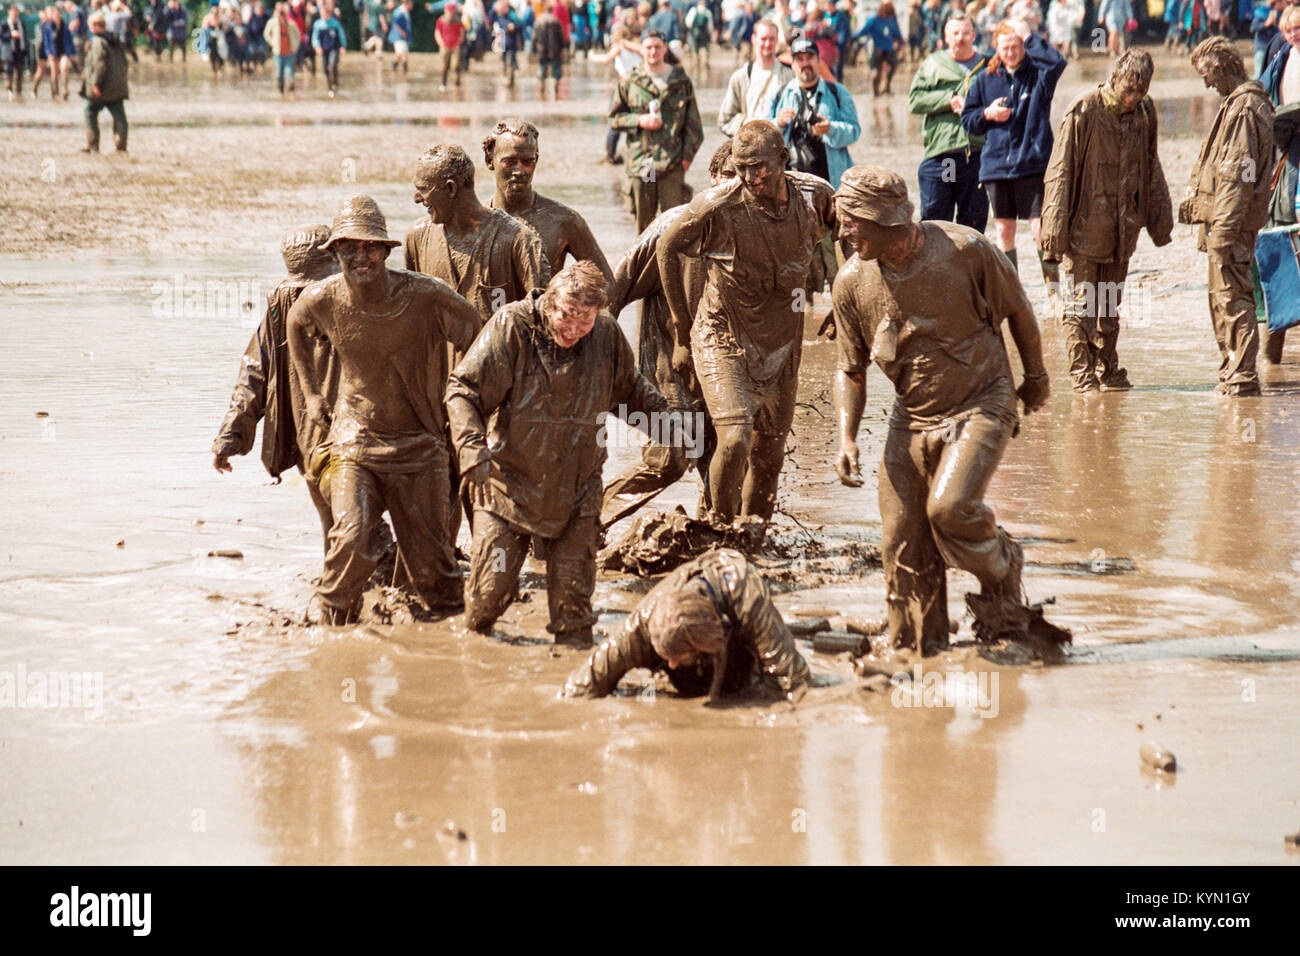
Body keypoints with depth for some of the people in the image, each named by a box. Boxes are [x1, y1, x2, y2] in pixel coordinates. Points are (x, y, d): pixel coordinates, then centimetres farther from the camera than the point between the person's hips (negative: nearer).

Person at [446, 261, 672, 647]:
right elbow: (463, 391, -15)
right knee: (492, 586, 0)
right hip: (509, 482, -2)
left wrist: (663, 417, 2)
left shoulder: (607, 334, -4)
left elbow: (630, 390, 17)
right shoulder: (511, 327, -15)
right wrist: (472, 448, -29)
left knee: (573, 592, 2)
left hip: (575, 493, 2)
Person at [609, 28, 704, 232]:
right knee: (643, 217, 5)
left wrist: (688, 154, 0)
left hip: (673, 162, -1)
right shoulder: (629, 82, 7)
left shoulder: (681, 80, 7)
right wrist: (639, 121, -6)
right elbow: (614, 119, 11)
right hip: (640, 161, 1)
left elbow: (693, 122, 9)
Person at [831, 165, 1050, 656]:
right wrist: (847, 439, -9)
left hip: (982, 404, -4)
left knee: (950, 507, -25)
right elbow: (850, 369, 4)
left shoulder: (963, 249, -19)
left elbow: (1017, 309, 0)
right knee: (902, 543, -1)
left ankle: (1002, 567, 8)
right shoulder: (852, 282, -9)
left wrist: (1036, 376, 13)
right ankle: (919, 651, 15)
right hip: (913, 416, 4)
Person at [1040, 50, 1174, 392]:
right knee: (1080, 303, -3)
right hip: (1084, 226, -5)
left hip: (1122, 229, 5)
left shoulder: (1144, 113, 4)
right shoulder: (1083, 111, -13)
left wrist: (1160, 220, 16)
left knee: (1111, 304, 14)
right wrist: (1055, 231, -14)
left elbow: (1151, 169, 16)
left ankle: (1108, 370, 23)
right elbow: (1061, 172, -11)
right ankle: (1082, 373, 4)